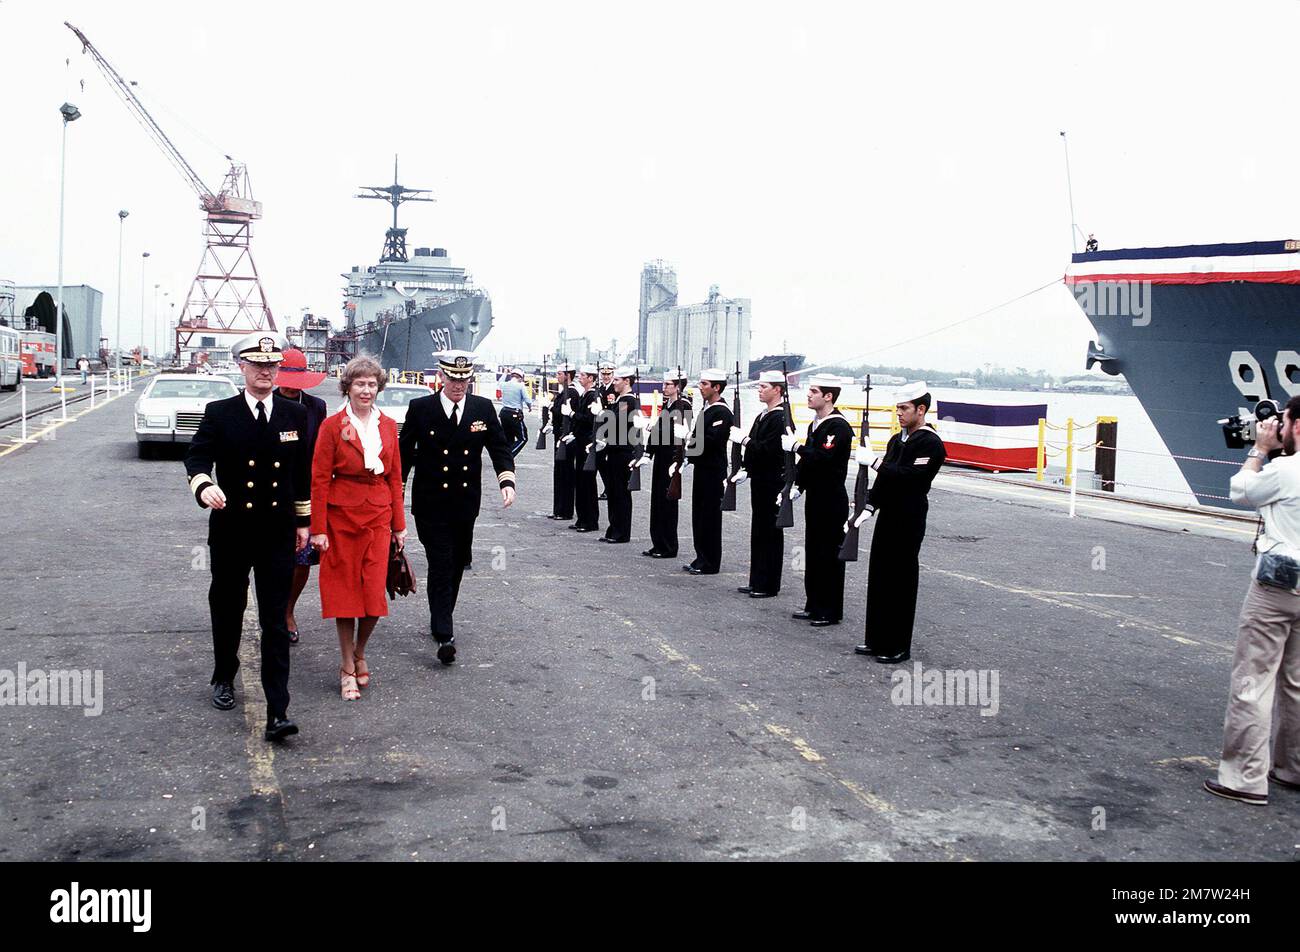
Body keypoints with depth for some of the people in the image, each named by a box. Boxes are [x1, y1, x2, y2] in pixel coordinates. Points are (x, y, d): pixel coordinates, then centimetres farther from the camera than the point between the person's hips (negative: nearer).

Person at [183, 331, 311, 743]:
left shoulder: (295, 415, 5)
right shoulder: (219, 414, -1)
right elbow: (197, 456, -11)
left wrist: (303, 521, 12)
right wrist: (203, 485, -33)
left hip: (277, 533, 0)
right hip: (230, 532, 0)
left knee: (275, 621, -3)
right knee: (227, 611, 16)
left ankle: (277, 712, -5)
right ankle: (224, 678, 41)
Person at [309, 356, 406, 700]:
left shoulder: (388, 425, 7)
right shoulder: (333, 425, -4)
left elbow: (395, 476, 11)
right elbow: (320, 479, -5)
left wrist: (399, 524, 9)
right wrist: (318, 528, -9)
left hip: (378, 516, 3)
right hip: (341, 516, -3)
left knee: (375, 592, -1)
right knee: (344, 591, 5)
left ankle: (359, 653, 25)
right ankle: (347, 668, 18)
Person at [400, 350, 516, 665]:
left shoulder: (483, 408, 3)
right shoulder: (421, 408, -4)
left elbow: (499, 446, 4)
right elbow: (404, 453, 2)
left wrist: (507, 480, -13)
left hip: (465, 503, 4)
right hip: (431, 504, -3)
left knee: (457, 565, 12)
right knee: (441, 566, -8)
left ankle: (440, 622, 30)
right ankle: (444, 636, -9)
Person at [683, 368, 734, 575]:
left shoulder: (723, 412, -14)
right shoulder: (707, 409, 15)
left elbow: (710, 440, -23)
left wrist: (686, 439, -16)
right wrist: (689, 450, 1)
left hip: (713, 472, -9)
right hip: (701, 469, 9)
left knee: (710, 517, -3)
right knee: (699, 516, 13)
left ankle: (710, 564, 4)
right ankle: (701, 559, 21)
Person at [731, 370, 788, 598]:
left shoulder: (781, 417, -15)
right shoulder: (763, 415, 15)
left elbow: (769, 449, -23)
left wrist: (744, 439, -18)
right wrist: (745, 470, 10)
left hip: (772, 483, -10)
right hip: (759, 480, 10)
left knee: (770, 532, -2)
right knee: (758, 531, 13)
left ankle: (768, 585, 5)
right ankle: (757, 581, 21)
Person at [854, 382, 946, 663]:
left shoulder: (930, 444, -12)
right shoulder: (896, 440, 15)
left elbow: (910, 477, -23)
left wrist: (876, 462, -21)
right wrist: (869, 506, 6)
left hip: (908, 523, -9)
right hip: (887, 517, 9)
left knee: (901, 584, -1)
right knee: (879, 578, 12)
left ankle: (899, 647, 8)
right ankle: (878, 641, 23)